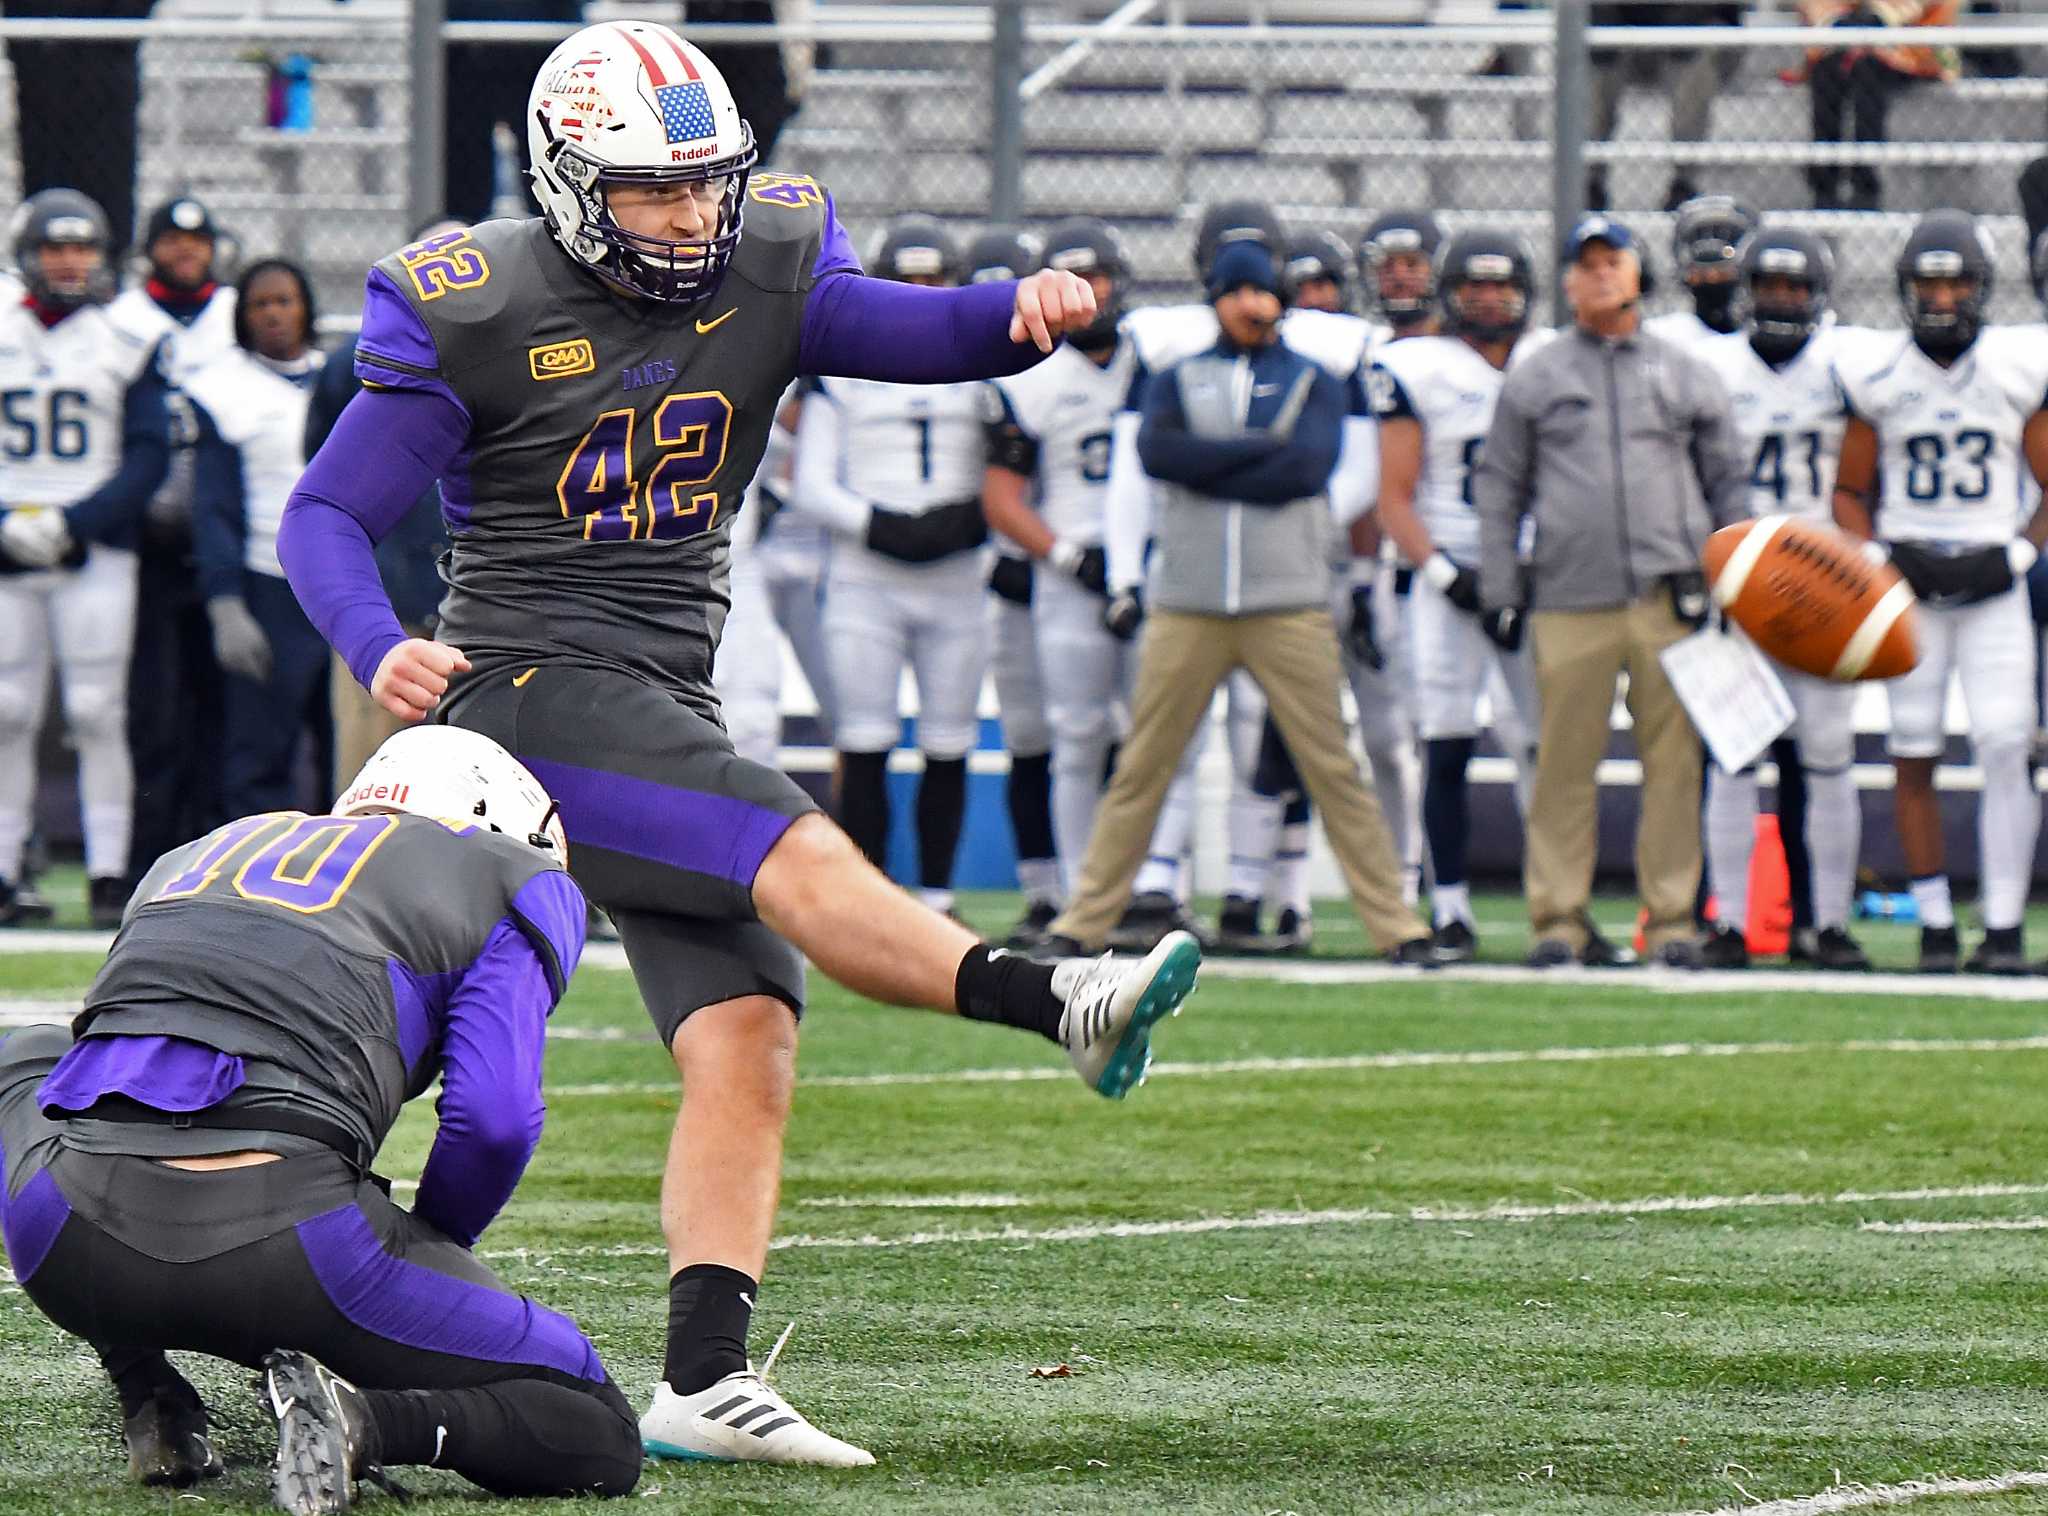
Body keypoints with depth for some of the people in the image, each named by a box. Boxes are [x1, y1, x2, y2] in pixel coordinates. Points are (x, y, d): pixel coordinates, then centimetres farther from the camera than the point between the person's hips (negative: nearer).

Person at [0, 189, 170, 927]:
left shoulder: (127, 342, 3)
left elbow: (148, 459, -2)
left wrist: (68, 523, -13)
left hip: (94, 554, -2)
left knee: (97, 714, -6)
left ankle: (109, 877, -5)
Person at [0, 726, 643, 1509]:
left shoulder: (195, 858, 33)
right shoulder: (509, 885, 17)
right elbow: (493, 1118, 1)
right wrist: (426, 1253, 21)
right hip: (275, 1233, -4)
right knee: (599, 1440, 13)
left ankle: (151, 1407, 24)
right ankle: (363, 1422, -13)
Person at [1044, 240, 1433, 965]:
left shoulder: (1314, 383, 10)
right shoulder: (1176, 380, 13)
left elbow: (1308, 468, -9)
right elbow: (1158, 451, -8)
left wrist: (1208, 471, -8)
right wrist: (1265, 449, -10)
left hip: (1289, 606, -1)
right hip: (1188, 611, 1)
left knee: (1332, 768, -2)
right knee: (1139, 768, 0)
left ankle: (1394, 923, 1)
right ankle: (1083, 919, 6)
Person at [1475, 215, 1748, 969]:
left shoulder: (1686, 376, 15)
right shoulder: (1533, 379, 12)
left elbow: (1728, 483, 19)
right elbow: (1500, 488, 14)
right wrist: (1500, 590, 7)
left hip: (1670, 596, 1)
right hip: (1570, 597, -1)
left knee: (1674, 759, -2)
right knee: (1565, 760, -4)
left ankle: (1671, 915, 4)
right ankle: (1559, 916, 2)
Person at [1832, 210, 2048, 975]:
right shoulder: (1879, 380, 0)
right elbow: (1849, 491, 9)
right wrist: (1884, 559, -8)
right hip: (1909, 587, 1)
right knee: (1914, 757, 0)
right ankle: (1935, 923, 9)